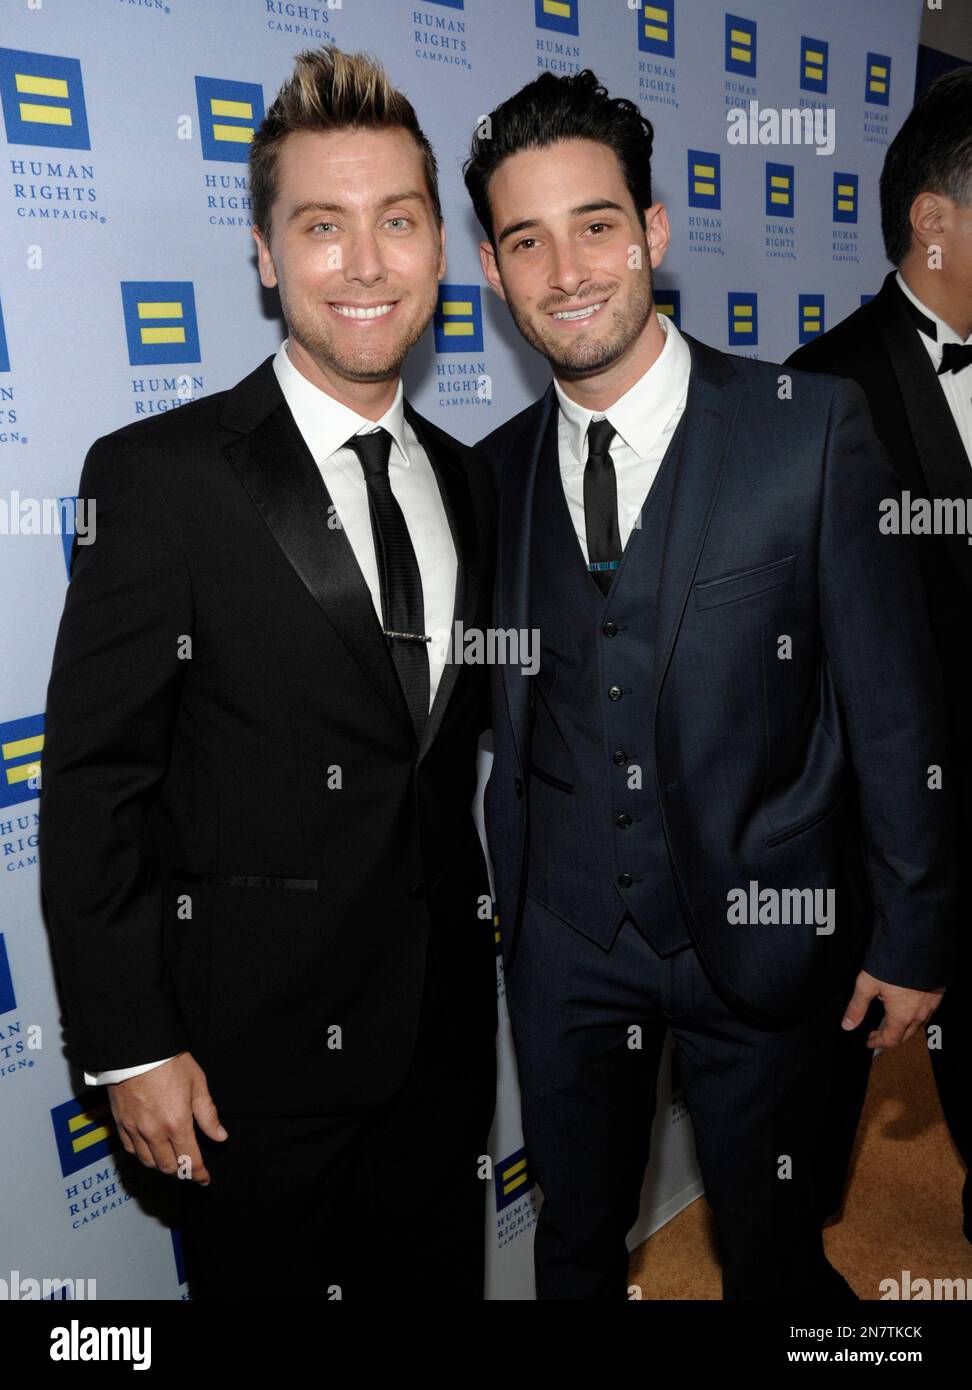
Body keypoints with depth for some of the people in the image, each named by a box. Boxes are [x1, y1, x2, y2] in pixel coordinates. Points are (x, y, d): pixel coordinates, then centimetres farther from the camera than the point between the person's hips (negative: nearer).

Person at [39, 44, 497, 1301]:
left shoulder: (468, 482, 6)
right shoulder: (158, 476, -13)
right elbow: (93, 786, -13)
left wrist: (490, 924, 11)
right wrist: (130, 1047, -13)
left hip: (446, 1031, 6)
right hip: (258, 1052, -5)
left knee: (440, 1283, 22)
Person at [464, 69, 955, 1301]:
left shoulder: (814, 428, -11)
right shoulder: (493, 472, 0)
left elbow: (891, 698, -9)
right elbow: (505, 716, 6)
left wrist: (912, 933, -5)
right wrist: (500, 896, 8)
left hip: (761, 934, -2)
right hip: (562, 936, 3)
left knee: (772, 1252, 20)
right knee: (576, 1244, 23)